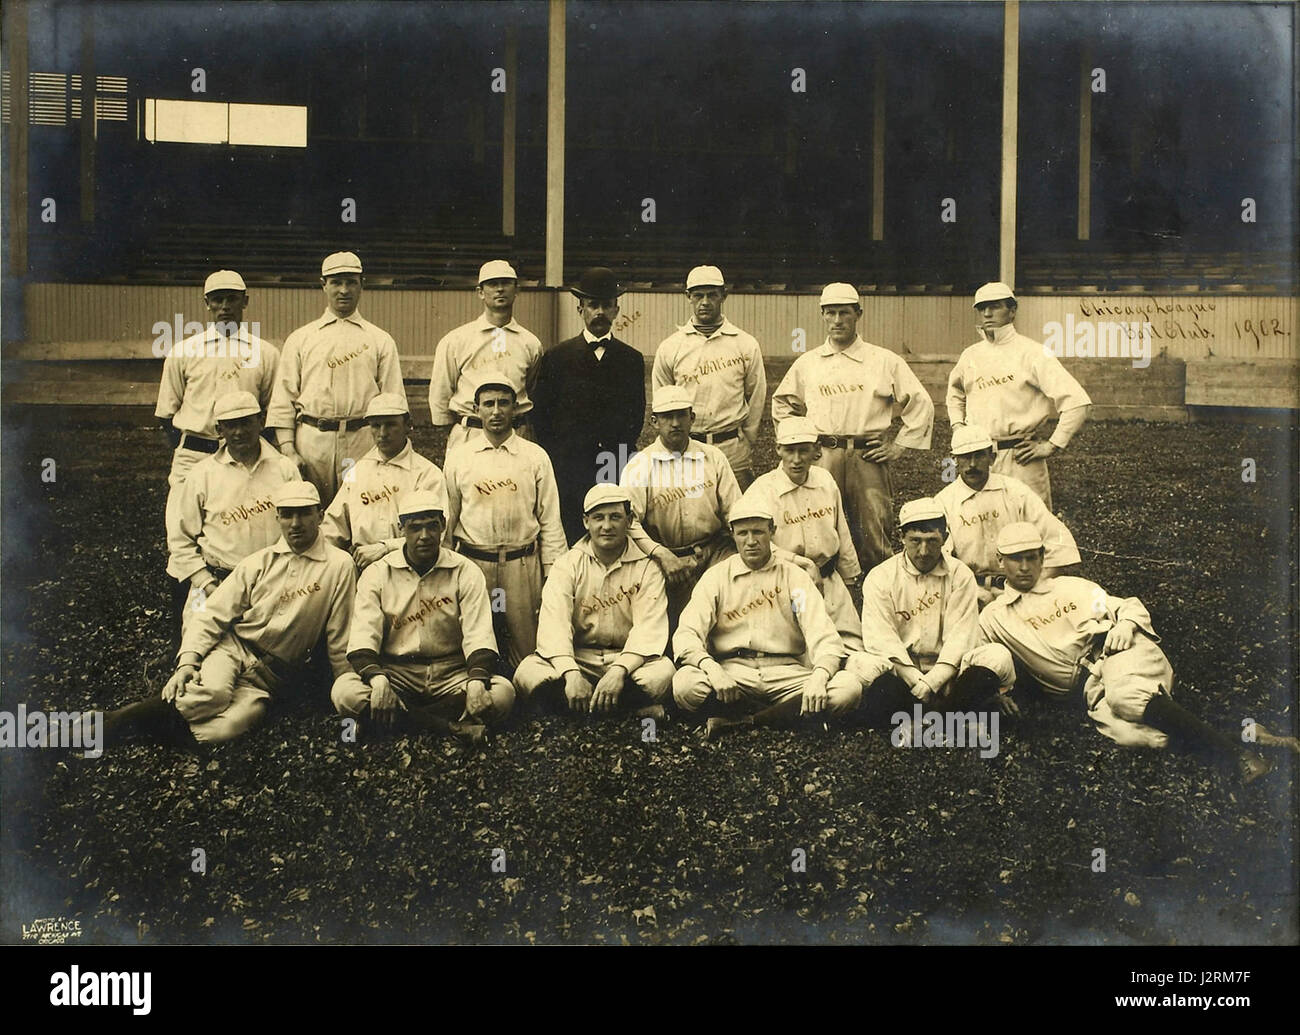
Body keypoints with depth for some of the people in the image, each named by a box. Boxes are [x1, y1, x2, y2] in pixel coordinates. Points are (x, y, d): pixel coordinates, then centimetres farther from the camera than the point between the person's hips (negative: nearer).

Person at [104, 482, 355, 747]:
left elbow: (338, 639, 3)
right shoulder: (258, 563, 9)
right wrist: (188, 661, -10)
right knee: (212, 692, -35)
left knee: (226, 726, -31)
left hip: (271, 676, -1)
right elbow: (212, 615, 4)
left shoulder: (338, 566, 1)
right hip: (231, 648, 1)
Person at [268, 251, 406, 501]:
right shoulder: (300, 339, 14)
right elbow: (284, 398, 10)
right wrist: (287, 449, -2)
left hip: (363, 444, -1)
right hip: (311, 441, 1)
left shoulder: (381, 340, 12)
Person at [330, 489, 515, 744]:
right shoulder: (377, 574, 3)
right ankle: (452, 727, -27)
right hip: (396, 673, 0)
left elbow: (479, 637, -7)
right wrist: (377, 679, -29)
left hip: (451, 675, 0)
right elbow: (363, 637, -7)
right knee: (345, 691, -31)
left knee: (503, 692, -29)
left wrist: (477, 682, -28)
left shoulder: (466, 573, 3)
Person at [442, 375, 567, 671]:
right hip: (472, 562, 1)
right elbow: (447, 520, 12)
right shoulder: (459, 459, 7)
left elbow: (550, 521, 5)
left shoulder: (536, 457, 5)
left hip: (522, 564, -1)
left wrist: (554, 576, 0)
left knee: (525, 648, 0)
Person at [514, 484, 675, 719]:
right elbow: (554, 623, -11)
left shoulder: (646, 568, 2)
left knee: (663, 672, -33)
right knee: (527, 672, -28)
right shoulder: (568, 565, 4)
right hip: (577, 661, 2)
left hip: (628, 661, -2)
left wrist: (619, 671, -30)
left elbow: (649, 628, -12)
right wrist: (570, 673, -29)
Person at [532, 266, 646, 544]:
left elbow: (637, 417, 14)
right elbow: (541, 416, 8)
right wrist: (557, 463, 2)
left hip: (618, 471, 1)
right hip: (569, 472, -1)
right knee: (569, 544, -8)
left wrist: (621, 460, 4)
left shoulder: (632, 360, 13)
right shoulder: (556, 358, 8)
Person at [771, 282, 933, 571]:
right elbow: (782, 405, 26)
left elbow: (921, 403, 9)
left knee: (874, 537, -5)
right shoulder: (807, 363, 12)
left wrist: (899, 446, 4)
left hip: (868, 457, -1)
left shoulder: (885, 361, 6)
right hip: (821, 457, 2)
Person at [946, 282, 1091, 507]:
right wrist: (957, 426, 18)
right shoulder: (970, 355, 11)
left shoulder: (1031, 353, -6)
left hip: (1020, 457, -5)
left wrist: (1052, 446, -11)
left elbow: (1077, 402, -11)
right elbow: (955, 393, 34)